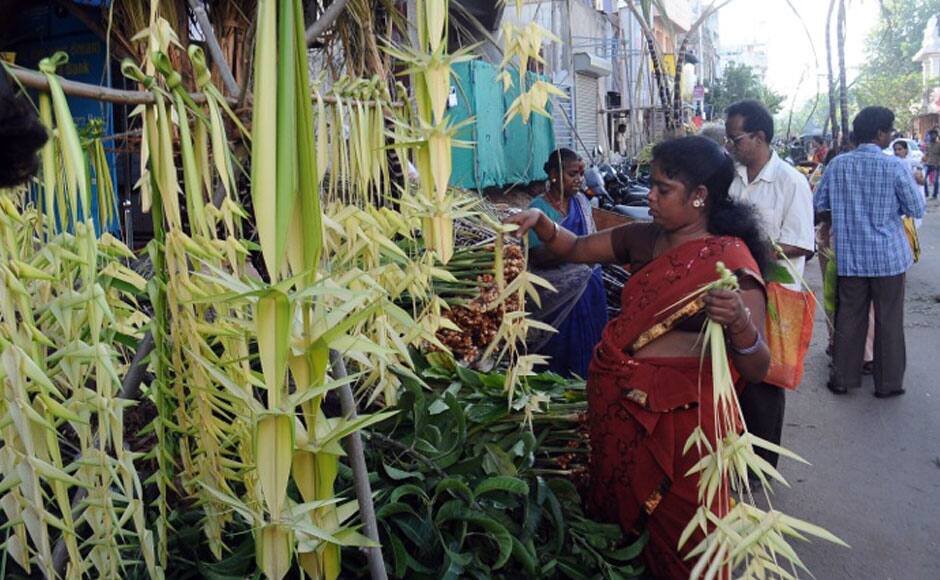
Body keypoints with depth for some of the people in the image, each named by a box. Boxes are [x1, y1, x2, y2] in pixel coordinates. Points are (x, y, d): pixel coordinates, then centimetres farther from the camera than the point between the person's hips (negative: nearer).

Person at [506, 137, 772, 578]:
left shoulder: (730, 260, -15)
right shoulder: (643, 238, 1)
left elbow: (756, 370, -19)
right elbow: (575, 249, 12)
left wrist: (740, 324, -39)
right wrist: (541, 223, -6)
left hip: (679, 417, -5)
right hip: (615, 404, 6)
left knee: (679, 542, 12)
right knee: (620, 513, 24)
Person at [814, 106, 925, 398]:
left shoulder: (838, 164, -4)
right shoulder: (895, 166, -13)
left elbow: (818, 203, 5)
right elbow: (917, 209, -5)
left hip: (850, 256, 3)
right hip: (888, 256, -3)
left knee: (849, 318, 12)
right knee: (889, 320, 9)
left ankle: (843, 378, 19)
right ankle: (888, 382, 18)